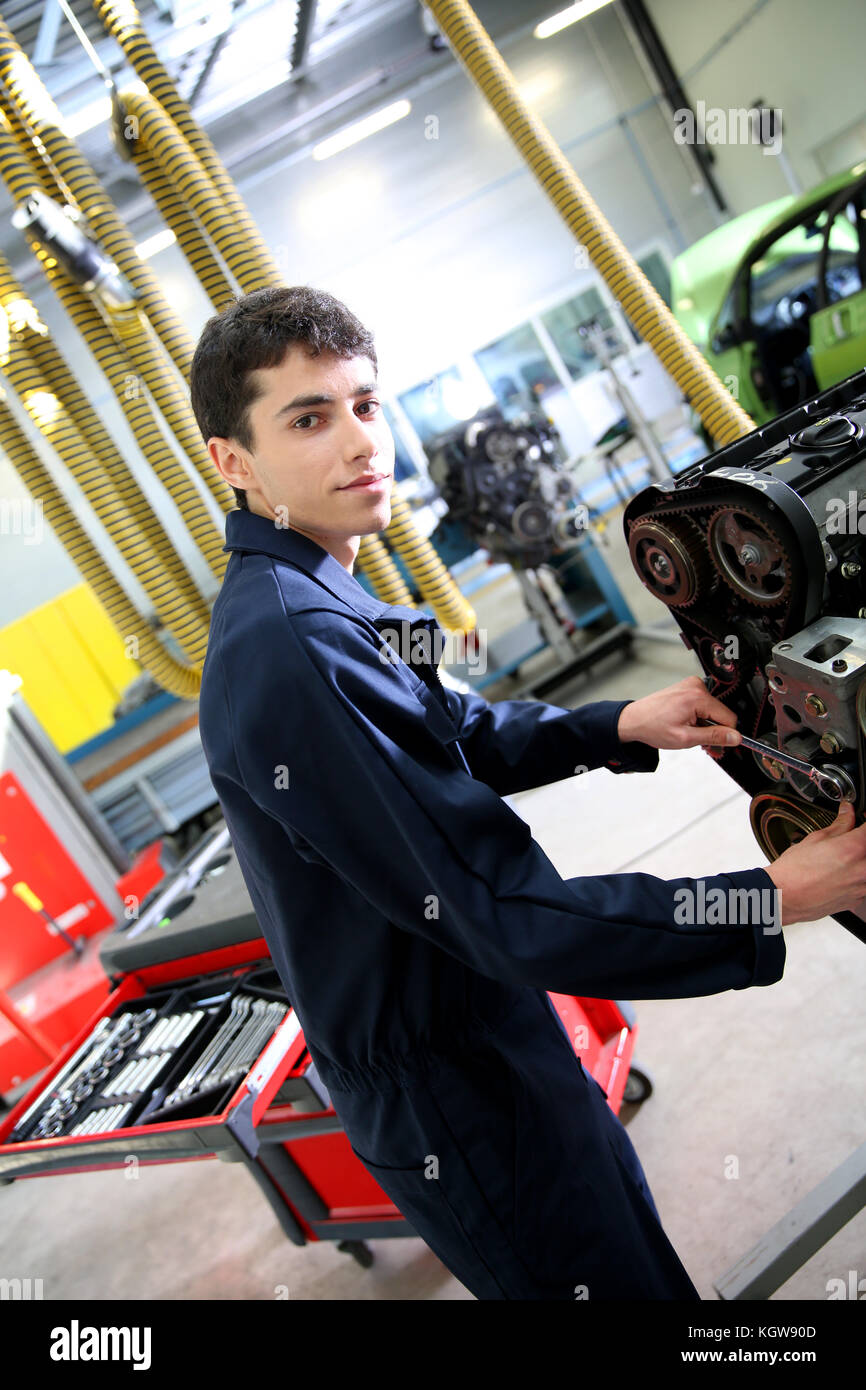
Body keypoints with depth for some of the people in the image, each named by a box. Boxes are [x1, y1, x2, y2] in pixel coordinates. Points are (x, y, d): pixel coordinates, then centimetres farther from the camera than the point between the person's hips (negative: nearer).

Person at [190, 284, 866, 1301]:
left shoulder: (304, 601, 3)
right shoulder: (290, 648, -32)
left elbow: (466, 738, 12)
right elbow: (503, 918, -31)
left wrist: (620, 727, -3)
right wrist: (775, 901, -23)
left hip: (484, 1039, 9)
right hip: (454, 1108, -9)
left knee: (633, 1242, 27)